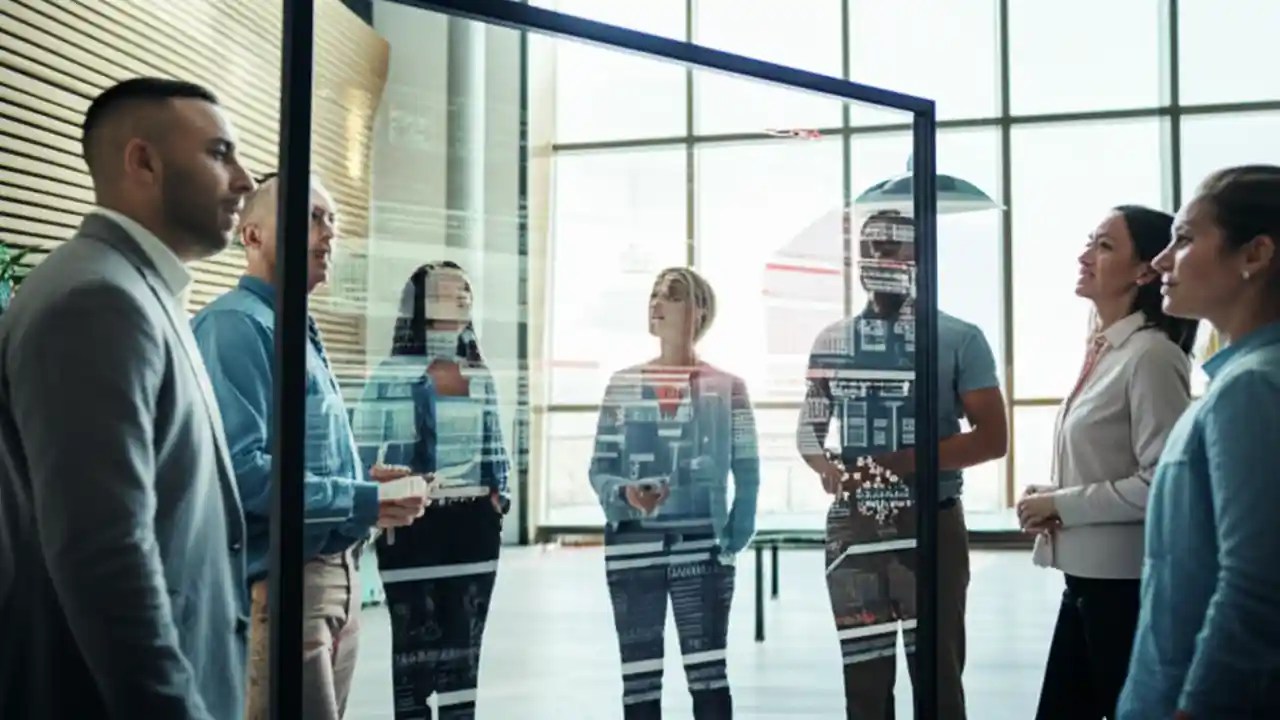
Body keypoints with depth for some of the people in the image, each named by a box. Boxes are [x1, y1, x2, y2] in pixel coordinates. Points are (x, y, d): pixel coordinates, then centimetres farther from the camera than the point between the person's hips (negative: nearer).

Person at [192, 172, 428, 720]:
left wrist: (364, 482, 5)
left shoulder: (299, 330, 17)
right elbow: (238, 468, -26)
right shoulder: (236, 325, -14)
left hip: (337, 572, 10)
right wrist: (360, 501, -22)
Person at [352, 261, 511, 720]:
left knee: (465, 643, 11)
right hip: (413, 524, -5)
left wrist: (499, 493, 7)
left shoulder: (481, 377, 11)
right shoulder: (391, 376, -5)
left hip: (474, 523, 5)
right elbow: (364, 451, -7)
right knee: (415, 643, 2)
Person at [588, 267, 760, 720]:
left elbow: (747, 473, 3)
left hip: (700, 547, -2)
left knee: (707, 673, -2)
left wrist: (734, 539, -8)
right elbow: (600, 468, 6)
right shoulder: (624, 383, 7)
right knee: (639, 679, 7)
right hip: (632, 547, 2)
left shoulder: (726, 387, 2)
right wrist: (625, 495, -15)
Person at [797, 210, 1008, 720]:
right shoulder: (832, 341, 9)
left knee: (938, 674, 3)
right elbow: (809, 428, 14)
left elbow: (992, 438, -8)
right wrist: (827, 467, -9)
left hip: (931, 524, -3)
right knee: (863, 675, 11)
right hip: (853, 526, 4)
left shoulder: (959, 339, -3)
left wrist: (902, 462, -19)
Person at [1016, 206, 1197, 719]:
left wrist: (1060, 503, -15)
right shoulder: (1103, 350, 10)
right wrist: (1049, 499, 3)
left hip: (1127, 582, -8)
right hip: (1087, 575, 8)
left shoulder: (1151, 355, -17)